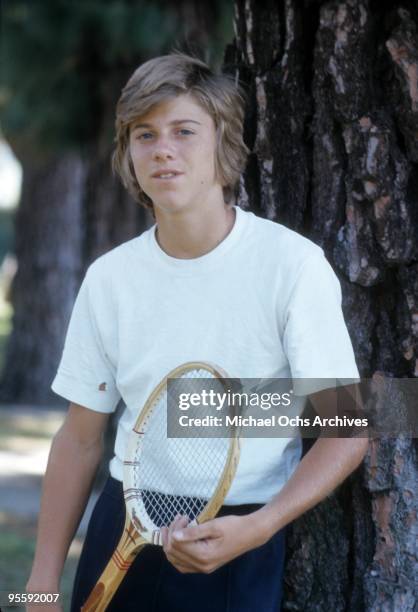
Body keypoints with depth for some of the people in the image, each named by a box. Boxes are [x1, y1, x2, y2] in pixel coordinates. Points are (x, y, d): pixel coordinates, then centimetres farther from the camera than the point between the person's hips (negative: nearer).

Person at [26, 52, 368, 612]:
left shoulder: (293, 264, -11)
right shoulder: (109, 277, 1)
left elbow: (347, 433, -10)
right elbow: (81, 440, 7)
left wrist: (255, 529, -23)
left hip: (237, 543, -3)